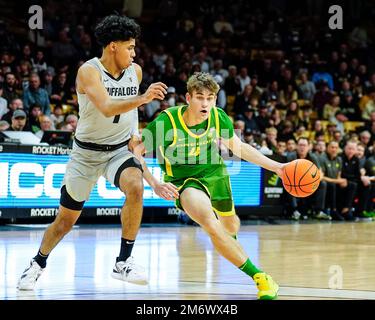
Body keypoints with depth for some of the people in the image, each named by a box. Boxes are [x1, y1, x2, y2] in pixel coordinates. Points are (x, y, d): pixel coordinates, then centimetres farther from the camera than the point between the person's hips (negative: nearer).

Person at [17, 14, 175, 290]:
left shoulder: (135, 71, -2)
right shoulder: (89, 71, -20)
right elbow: (106, 108, -36)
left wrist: (135, 132, 2)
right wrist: (142, 99, -50)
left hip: (121, 149, 3)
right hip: (88, 152, -3)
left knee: (136, 187, -30)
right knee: (66, 220, 7)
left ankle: (123, 262, -20)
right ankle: (38, 264, 36)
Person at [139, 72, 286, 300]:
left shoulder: (219, 117, -16)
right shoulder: (166, 121, -28)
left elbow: (238, 147, 1)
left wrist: (275, 166, -3)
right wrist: (156, 185, -30)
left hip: (214, 172, 5)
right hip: (183, 180, -4)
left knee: (231, 225, 26)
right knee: (210, 223, -33)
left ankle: (230, 242, 69)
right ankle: (258, 277, -25)